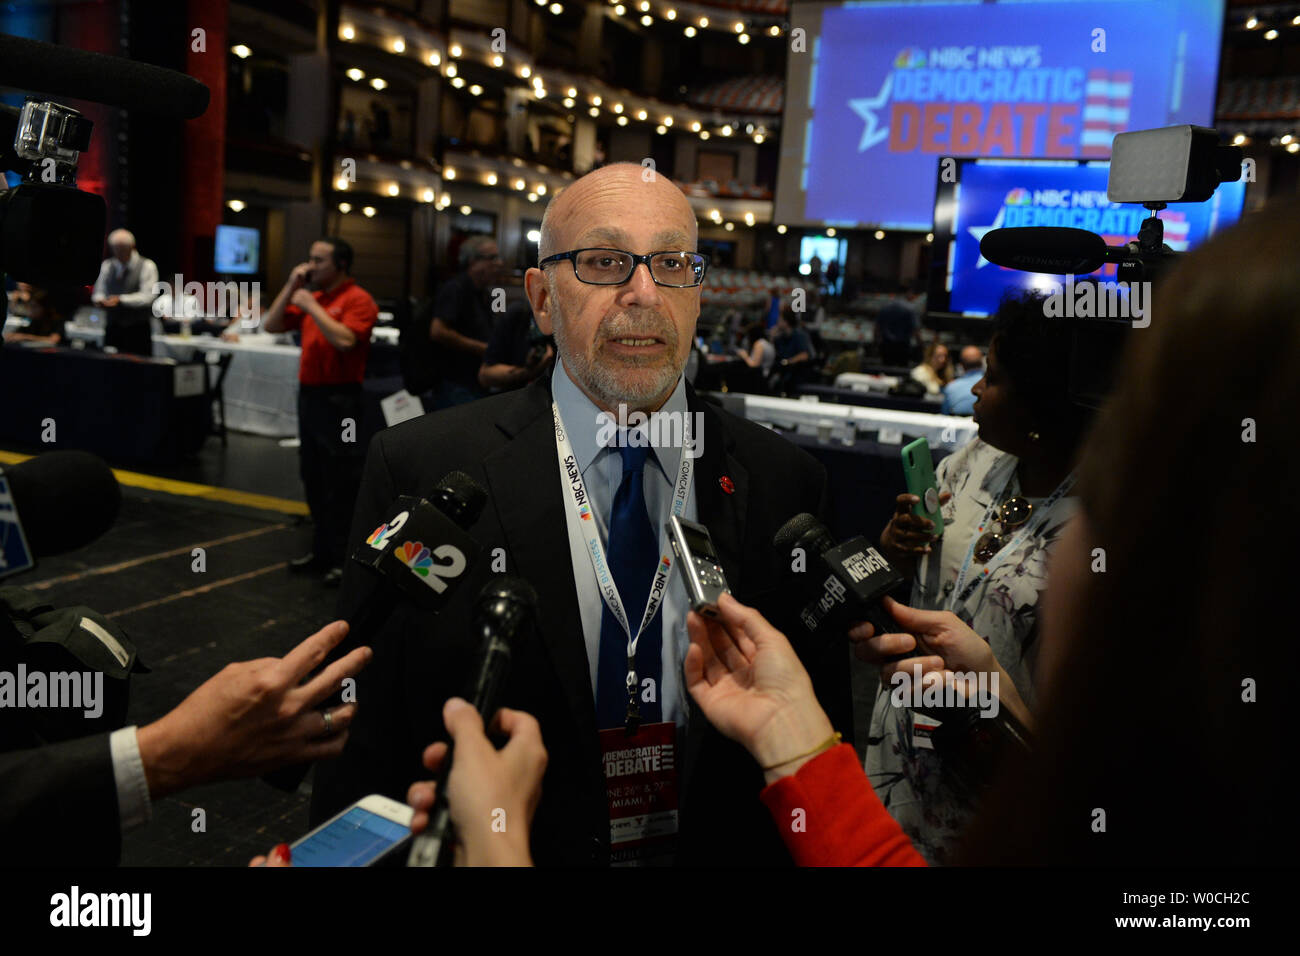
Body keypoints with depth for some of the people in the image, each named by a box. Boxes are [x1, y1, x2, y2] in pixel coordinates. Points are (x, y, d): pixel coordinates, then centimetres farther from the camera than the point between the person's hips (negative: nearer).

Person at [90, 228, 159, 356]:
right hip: (112, 327, 4)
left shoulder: (147, 266, -2)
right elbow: (98, 292, 15)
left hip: (138, 330, -4)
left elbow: (147, 297, -12)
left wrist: (121, 300, -23)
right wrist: (100, 300, -9)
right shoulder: (107, 265, 14)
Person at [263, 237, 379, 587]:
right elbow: (272, 325, 14)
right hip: (309, 393, 8)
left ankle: (343, 559, 3)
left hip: (339, 398, -8)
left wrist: (311, 306, -16)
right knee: (313, 479, 14)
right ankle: (322, 549, 25)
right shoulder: (312, 297, 14)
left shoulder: (358, 300, -9)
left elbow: (345, 340, -24)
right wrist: (291, 286, 6)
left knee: (340, 484, -4)